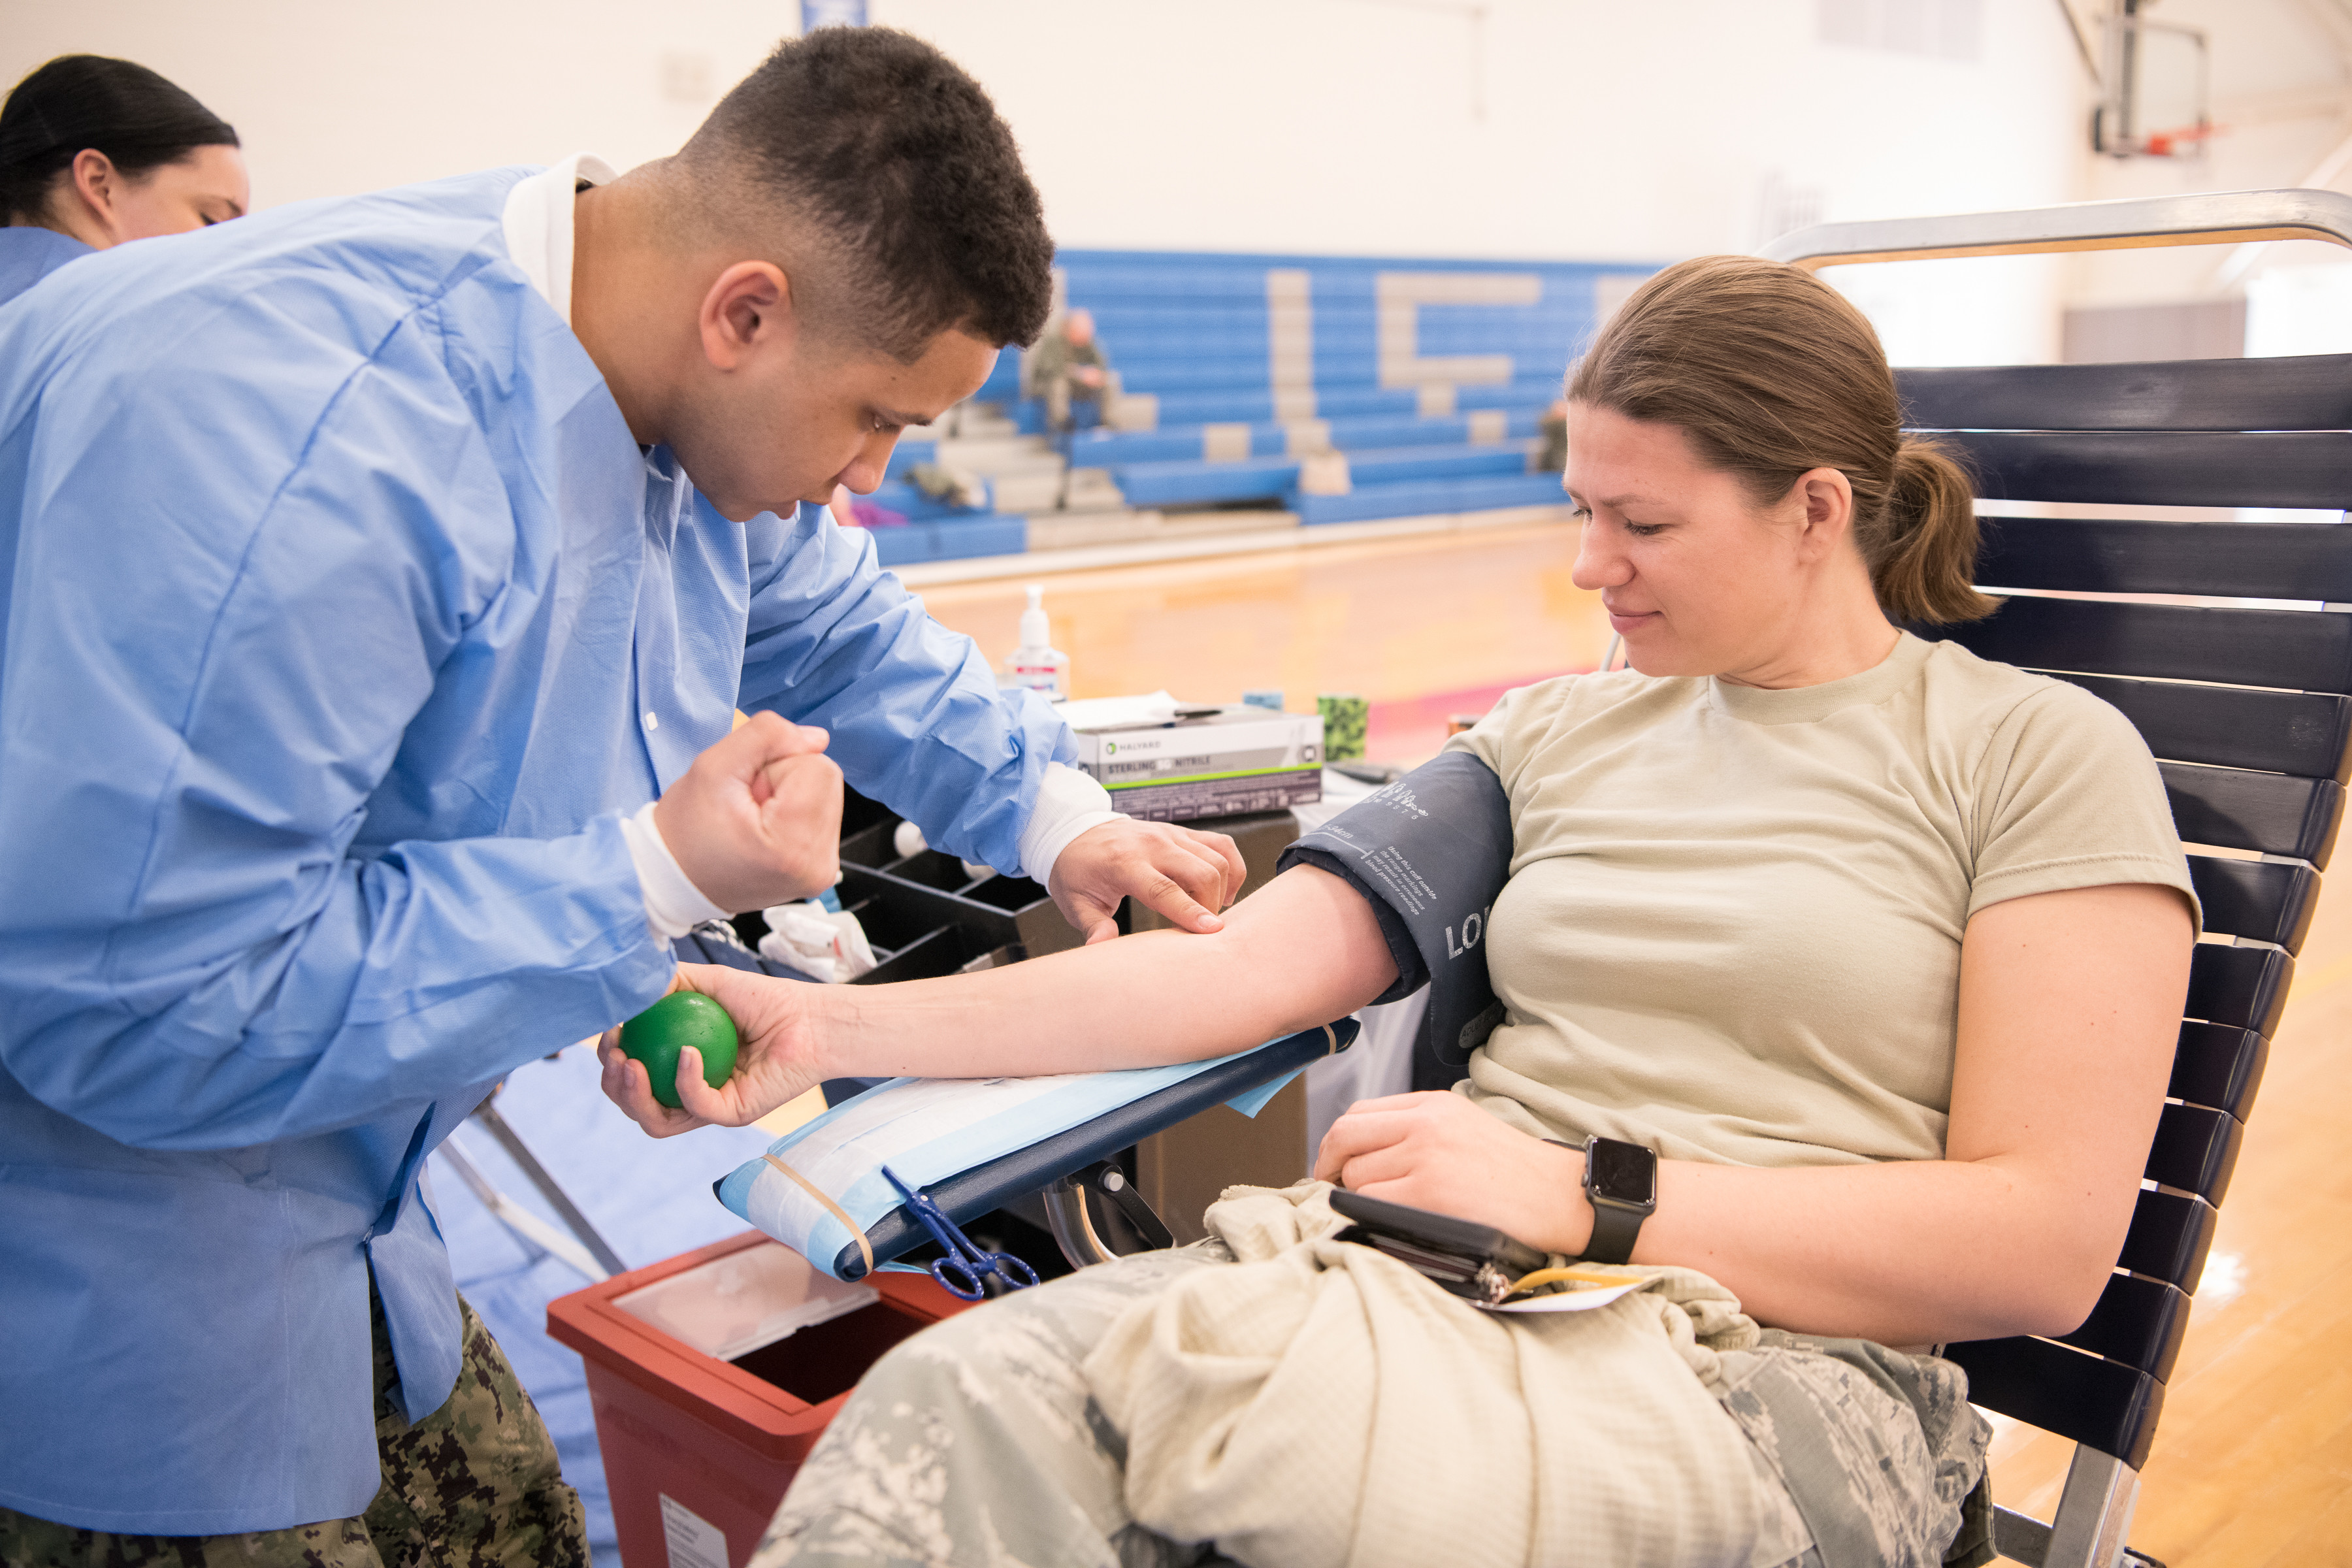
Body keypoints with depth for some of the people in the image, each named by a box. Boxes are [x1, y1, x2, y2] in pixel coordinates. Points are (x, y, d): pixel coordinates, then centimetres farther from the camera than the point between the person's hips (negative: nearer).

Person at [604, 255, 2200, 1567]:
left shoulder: (2037, 754, 4)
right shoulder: (1557, 734, 16)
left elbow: (2047, 1239, -4)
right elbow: (1246, 964, 6)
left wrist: (1584, 1194, -13)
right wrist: (832, 1030, -3)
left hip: (1783, 1375, -3)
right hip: (1443, 1284, 4)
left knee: (1167, 1392, -34)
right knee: (953, 1399, -28)